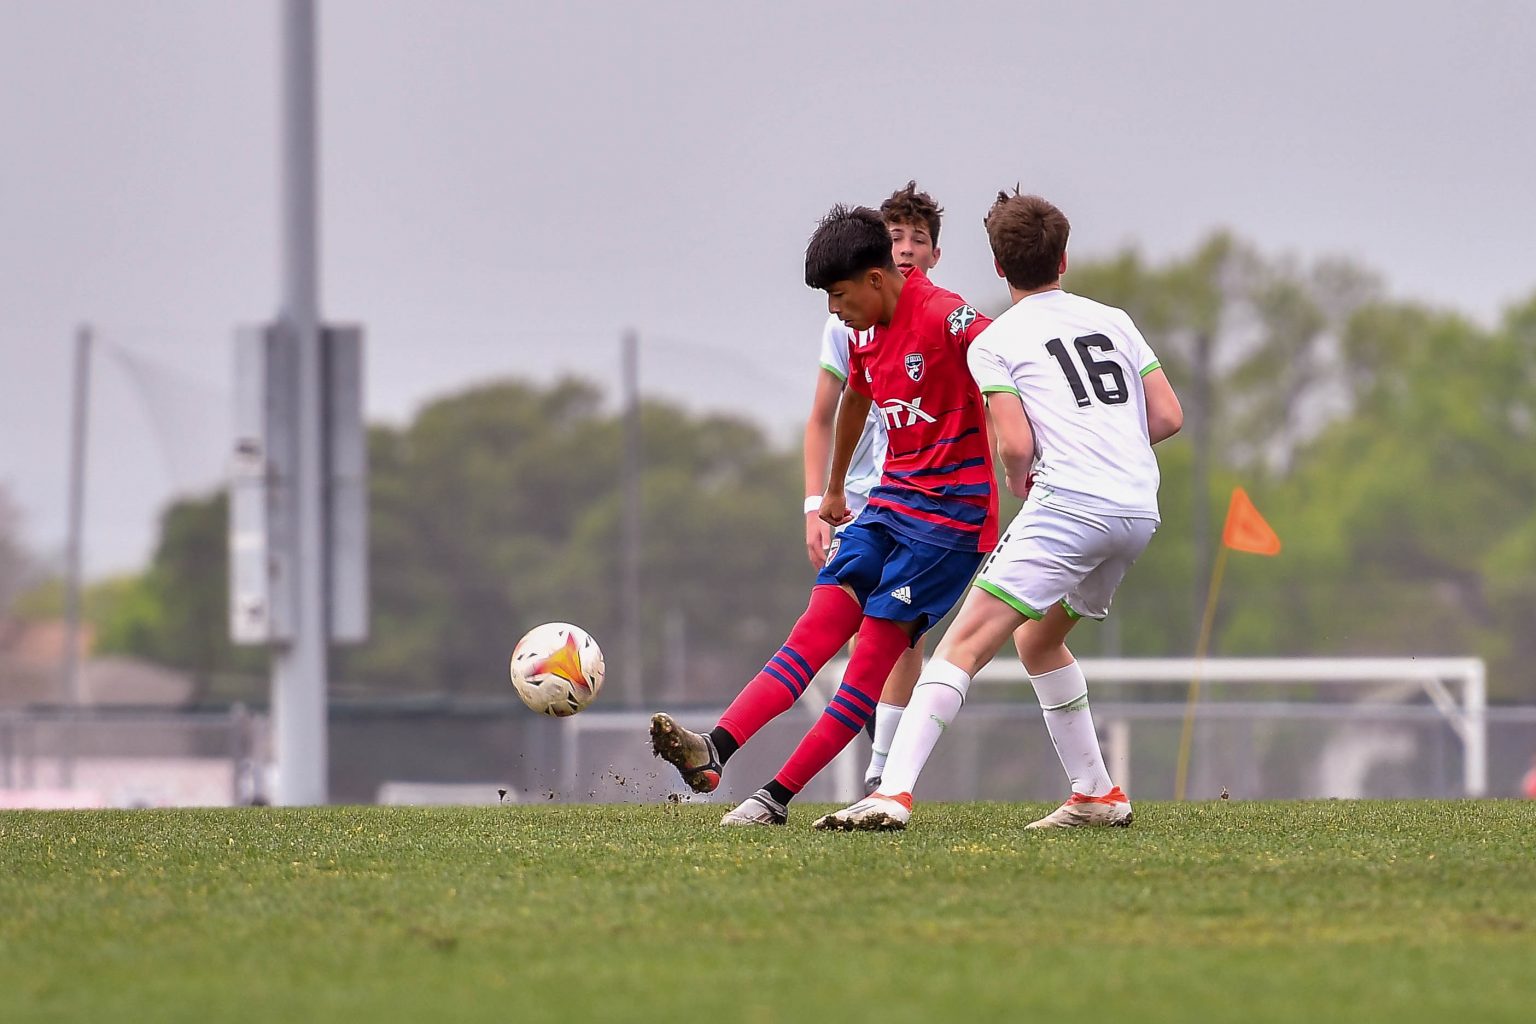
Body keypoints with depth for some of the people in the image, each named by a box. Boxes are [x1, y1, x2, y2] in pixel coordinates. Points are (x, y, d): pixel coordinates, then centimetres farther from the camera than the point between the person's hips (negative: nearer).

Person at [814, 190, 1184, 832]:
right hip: (1140, 508, 7)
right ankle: (1097, 796, 26)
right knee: (1038, 638, 27)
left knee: (965, 643, -10)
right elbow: (1168, 416, 16)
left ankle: (894, 792, -24)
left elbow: (1016, 447, -6)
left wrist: (1018, 483, 16)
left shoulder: (996, 342, 4)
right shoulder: (1114, 321, 20)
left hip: (1068, 504, -7)